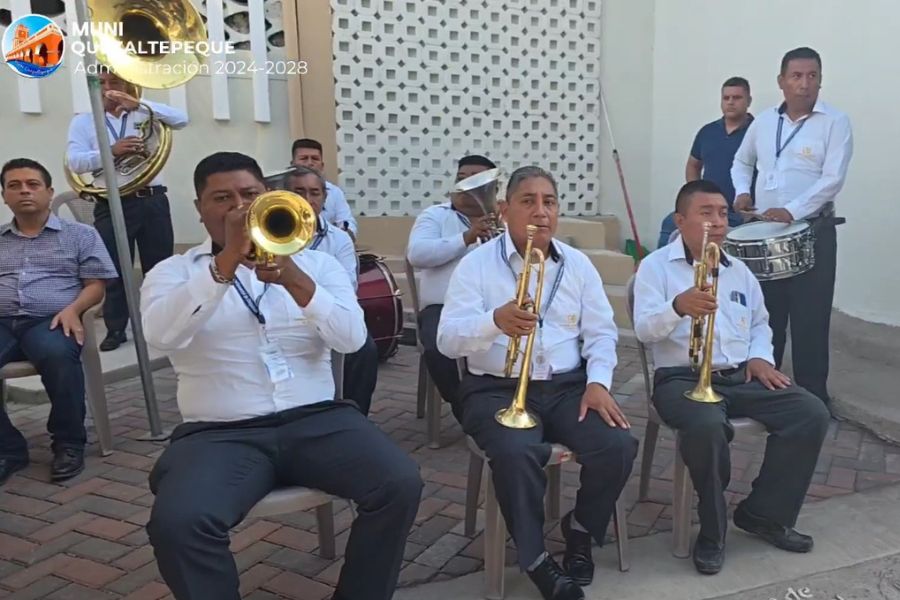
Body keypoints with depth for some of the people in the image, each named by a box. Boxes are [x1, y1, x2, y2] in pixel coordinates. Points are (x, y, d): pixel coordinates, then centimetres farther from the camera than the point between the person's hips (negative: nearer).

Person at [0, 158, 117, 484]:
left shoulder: (80, 234, 14)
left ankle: (69, 443, -17)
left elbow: (95, 285, 7)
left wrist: (72, 309, -14)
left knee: (58, 355, -39)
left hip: (50, 321, -3)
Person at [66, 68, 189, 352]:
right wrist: (111, 151, -23)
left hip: (153, 200, 1)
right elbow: (74, 161, -7)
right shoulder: (83, 121, 8)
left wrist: (138, 102, -12)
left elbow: (180, 119, -5)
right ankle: (115, 330, 13)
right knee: (114, 270, 2)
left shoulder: (142, 116, 11)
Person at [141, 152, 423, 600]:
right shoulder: (173, 272, 8)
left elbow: (352, 338, -4)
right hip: (220, 433, -1)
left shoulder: (315, 263, 11)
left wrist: (295, 281, -19)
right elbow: (161, 335, -14)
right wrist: (226, 262, -22)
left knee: (400, 484, -21)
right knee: (177, 522, -29)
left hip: (316, 418, 2)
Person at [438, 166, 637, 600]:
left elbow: (601, 333, 9)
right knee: (515, 453, -33)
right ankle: (536, 560, -8)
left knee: (619, 445, -20)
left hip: (567, 387, 4)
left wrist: (597, 381, -10)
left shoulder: (578, 264, 8)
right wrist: (495, 321, -35)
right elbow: (448, 340, -14)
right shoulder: (476, 264, -5)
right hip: (497, 390, -3)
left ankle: (580, 529, 10)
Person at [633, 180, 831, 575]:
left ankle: (763, 513, 3)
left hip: (741, 376, 7)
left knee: (812, 414, -12)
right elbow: (644, 329, -15)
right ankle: (713, 531, -10)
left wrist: (760, 356, 7)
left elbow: (760, 323, 28)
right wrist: (678, 306, -36)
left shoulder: (739, 270, 18)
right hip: (682, 378, -6)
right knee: (707, 427, -37)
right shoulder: (655, 266, -2)